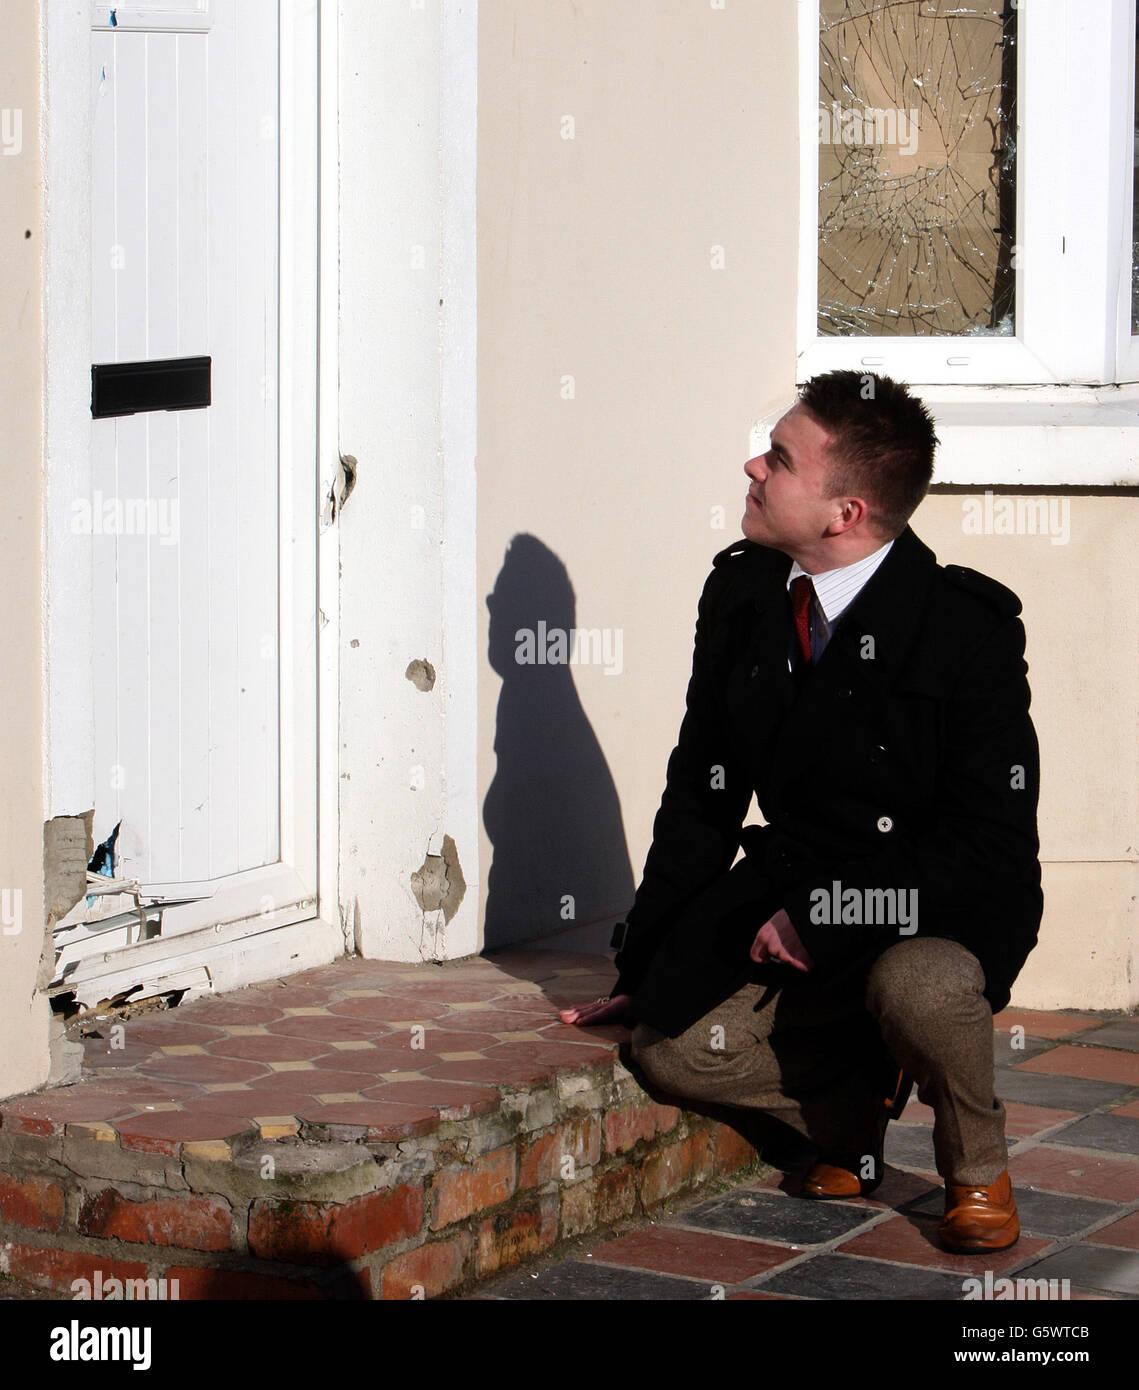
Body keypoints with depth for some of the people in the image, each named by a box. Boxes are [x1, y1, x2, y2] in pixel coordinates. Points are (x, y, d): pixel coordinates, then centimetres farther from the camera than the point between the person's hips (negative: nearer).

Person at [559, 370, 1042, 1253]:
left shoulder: (969, 626, -18)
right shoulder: (740, 593, 0)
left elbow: (990, 842, -18)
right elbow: (700, 799, 9)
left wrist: (822, 913, -25)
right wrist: (641, 971, 8)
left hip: (946, 910, -5)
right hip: (795, 897, 5)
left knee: (917, 987, -38)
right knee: (674, 1047, -18)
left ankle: (977, 1175, -4)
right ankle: (856, 1095, 12)